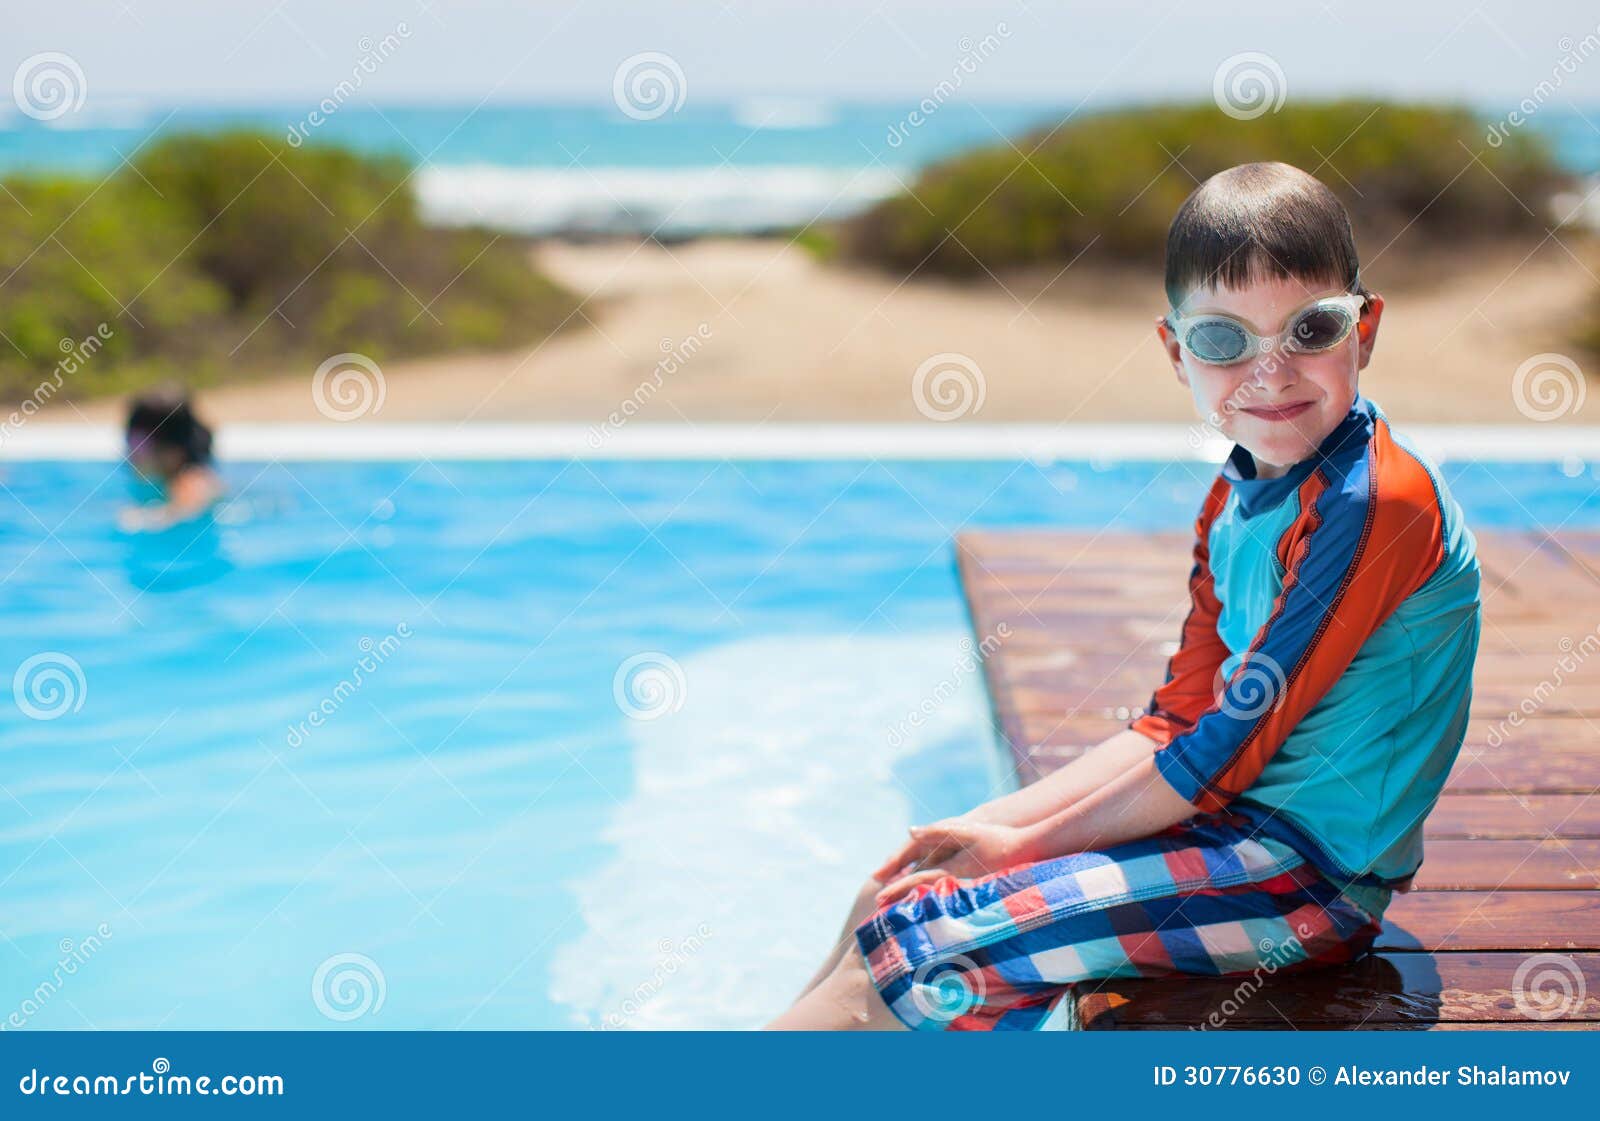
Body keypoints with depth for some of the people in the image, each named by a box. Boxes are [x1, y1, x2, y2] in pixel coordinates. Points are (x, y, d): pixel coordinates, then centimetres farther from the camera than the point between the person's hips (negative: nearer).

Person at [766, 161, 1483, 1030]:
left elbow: (1230, 747, -19)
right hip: (1243, 825, 9)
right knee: (889, 902, 7)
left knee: (921, 947, -15)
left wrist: (1025, 843, -11)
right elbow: (1172, 725, 10)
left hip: (1314, 871, -9)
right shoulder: (1236, 499, 9)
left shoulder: (1371, 499, -20)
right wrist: (993, 824, 0)